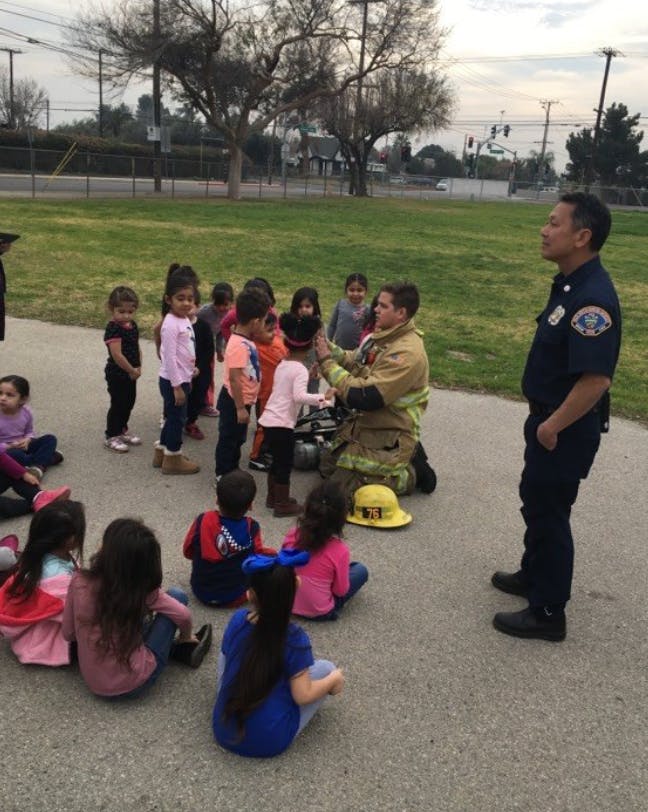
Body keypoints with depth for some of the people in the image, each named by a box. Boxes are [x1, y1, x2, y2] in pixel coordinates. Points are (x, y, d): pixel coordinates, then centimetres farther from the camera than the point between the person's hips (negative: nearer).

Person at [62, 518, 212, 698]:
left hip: (93, 682, 4)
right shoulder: (143, 589, -17)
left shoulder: (79, 581, -12)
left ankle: (179, 649, 32)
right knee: (176, 595, 3)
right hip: (132, 685, -4)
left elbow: (68, 633, -1)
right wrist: (186, 638, 14)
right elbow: (183, 615, -8)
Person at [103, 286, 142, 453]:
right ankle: (111, 436, 14)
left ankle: (122, 430, 36)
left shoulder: (132, 325, 5)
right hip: (117, 374, -8)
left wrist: (138, 367, -1)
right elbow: (117, 355, -26)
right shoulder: (113, 329, -21)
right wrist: (132, 370, -18)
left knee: (129, 403, 18)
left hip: (131, 374, 8)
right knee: (118, 404, 1)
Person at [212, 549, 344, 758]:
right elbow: (303, 696, -13)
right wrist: (334, 679, 4)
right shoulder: (295, 639, -19)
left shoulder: (237, 620, -7)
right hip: (269, 742, -4)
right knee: (326, 668, 8)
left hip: (224, 732, 4)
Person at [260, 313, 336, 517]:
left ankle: (272, 498, 31)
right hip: (281, 424, -8)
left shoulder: (282, 365, 11)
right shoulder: (300, 370, -14)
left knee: (277, 462, 21)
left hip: (269, 420, 8)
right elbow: (299, 396, -29)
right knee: (285, 464, 3)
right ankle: (282, 504, 11)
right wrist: (324, 397, -30)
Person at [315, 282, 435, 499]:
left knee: (341, 488, -8)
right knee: (327, 469, 17)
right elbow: (353, 364, 11)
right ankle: (405, 461, 22)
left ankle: (413, 473, 7)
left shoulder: (407, 354, -28)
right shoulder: (383, 336, 2)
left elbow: (363, 397, -30)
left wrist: (327, 362, -23)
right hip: (364, 424, 9)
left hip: (389, 438, -9)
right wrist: (326, 346, -6)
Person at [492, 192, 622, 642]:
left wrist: (552, 426, -21)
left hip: (566, 428, -10)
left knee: (547, 509, 2)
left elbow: (596, 379, -32)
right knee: (536, 498, 24)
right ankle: (533, 575, 44)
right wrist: (544, 419, 17)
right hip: (549, 417, 10)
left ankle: (548, 613, 19)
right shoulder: (570, 283, 5)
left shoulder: (593, 297, -27)